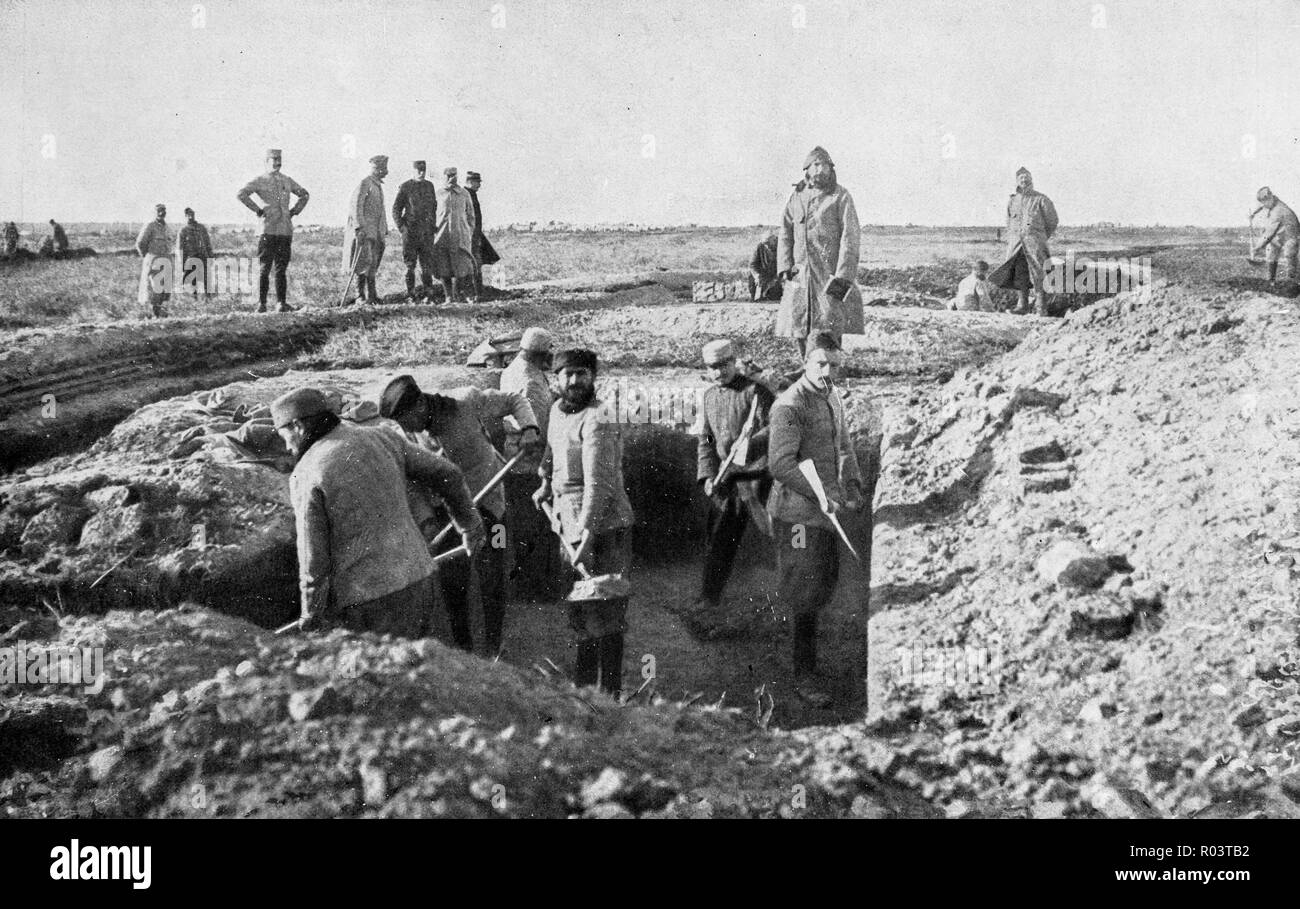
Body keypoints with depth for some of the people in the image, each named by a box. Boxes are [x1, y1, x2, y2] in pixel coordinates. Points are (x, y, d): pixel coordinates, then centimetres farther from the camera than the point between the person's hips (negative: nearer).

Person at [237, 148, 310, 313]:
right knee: (265, 268, -4)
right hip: (268, 230, -4)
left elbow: (304, 194, 29)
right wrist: (257, 210, -12)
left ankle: (282, 303, 7)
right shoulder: (259, 181, 1)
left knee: (281, 269, 5)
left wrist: (295, 211, 16)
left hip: (286, 231, 4)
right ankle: (261, 304, -2)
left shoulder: (287, 180, 15)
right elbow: (240, 194, -11)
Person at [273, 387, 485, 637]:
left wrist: (310, 615, 3)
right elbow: (446, 475, 12)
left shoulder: (306, 475, -10)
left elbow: (314, 556, -10)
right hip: (417, 579, 6)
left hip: (362, 597, -6)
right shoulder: (381, 440, 6)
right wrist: (470, 526, 27)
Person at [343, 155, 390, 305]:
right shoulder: (364, 184, -8)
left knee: (373, 265, 6)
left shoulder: (379, 186, 20)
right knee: (365, 263, -11)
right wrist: (359, 228, -22)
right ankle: (361, 296, -9)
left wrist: (385, 231, 22)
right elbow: (355, 206, -15)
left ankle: (371, 296, 8)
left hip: (376, 233, 8)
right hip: (364, 231, -8)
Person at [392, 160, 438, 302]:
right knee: (410, 265, 1)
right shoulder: (405, 187, 0)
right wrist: (401, 227, -7)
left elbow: (434, 207, 21)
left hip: (427, 232, 3)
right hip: (410, 231, -3)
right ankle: (410, 296, 5)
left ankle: (428, 295, 4)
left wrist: (434, 225, 11)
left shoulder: (429, 186, 11)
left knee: (427, 264, 1)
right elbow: (396, 209, 3)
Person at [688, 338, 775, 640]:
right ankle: (708, 607, 10)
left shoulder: (755, 392, -6)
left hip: (755, 475, -6)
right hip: (724, 479, 6)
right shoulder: (709, 398, 15)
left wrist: (751, 442, -29)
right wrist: (707, 475, 6)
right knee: (718, 544, 6)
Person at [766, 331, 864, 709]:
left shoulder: (833, 397, 12)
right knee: (802, 594, -5)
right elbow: (780, 464, -22)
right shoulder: (789, 405, -16)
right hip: (797, 512, -9)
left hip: (825, 510, 9)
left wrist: (852, 486, 6)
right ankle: (803, 676, 3)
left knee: (826, 583, 16)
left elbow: (843, 447, 20)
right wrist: (823, 495, -23)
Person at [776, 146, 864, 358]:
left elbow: (851, 236, -7)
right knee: (797, 324, 4)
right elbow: (785, 234, 12)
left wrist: (843, 275, -15)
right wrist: (786, 266, -2)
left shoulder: (841, 197, -1)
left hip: (830, 271, -4)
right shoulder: (796, 198, 12)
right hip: (801, 271, 4)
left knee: (830, 328, -10)